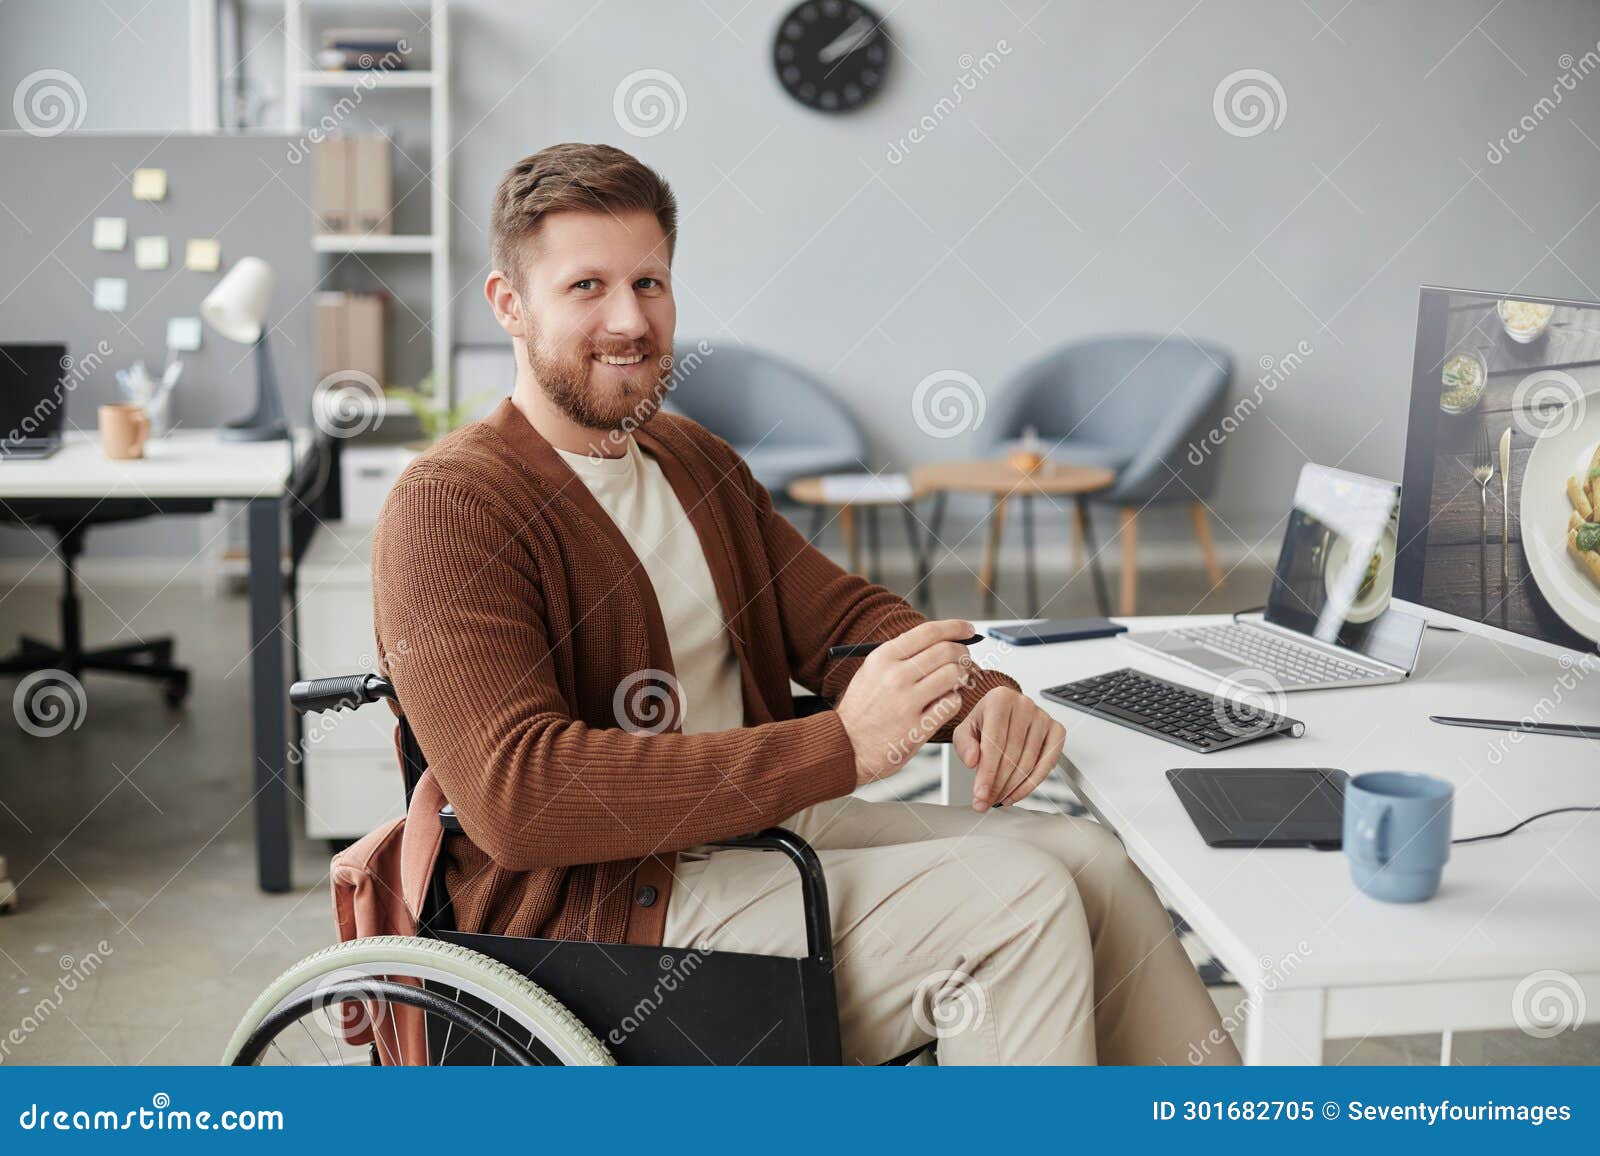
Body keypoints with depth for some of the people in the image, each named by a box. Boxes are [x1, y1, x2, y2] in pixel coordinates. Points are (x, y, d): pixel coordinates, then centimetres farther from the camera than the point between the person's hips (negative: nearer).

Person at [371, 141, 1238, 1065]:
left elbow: (841, 614, 16)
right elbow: (518, 796, -23)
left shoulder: (695, 461, 15)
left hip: (763, 828, 8)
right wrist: (838, 745, -28)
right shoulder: (451, 506, -12)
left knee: (1088, 859, -7)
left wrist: (976, 695, -9)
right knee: (1015, 900, -19)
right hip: (598, 904, -8)